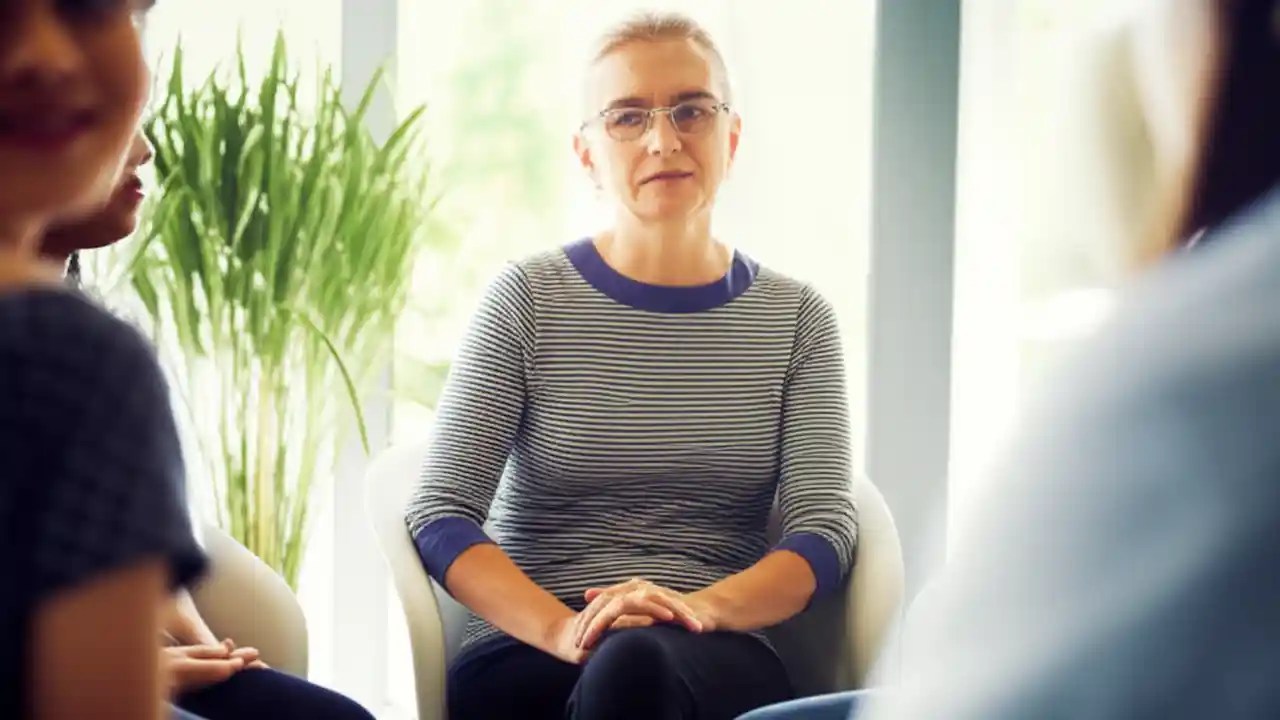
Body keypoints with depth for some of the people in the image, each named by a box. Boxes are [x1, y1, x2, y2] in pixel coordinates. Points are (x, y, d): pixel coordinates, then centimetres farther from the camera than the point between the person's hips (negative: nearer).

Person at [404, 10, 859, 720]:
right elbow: (440, 512, -3)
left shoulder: (794, 318, 9)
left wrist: (701, 607, -22)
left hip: (716, 659, 1)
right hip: (527, 651, -1)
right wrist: (562, 630, -21)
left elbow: (825, 527, -1)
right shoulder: (528, 299, 4)